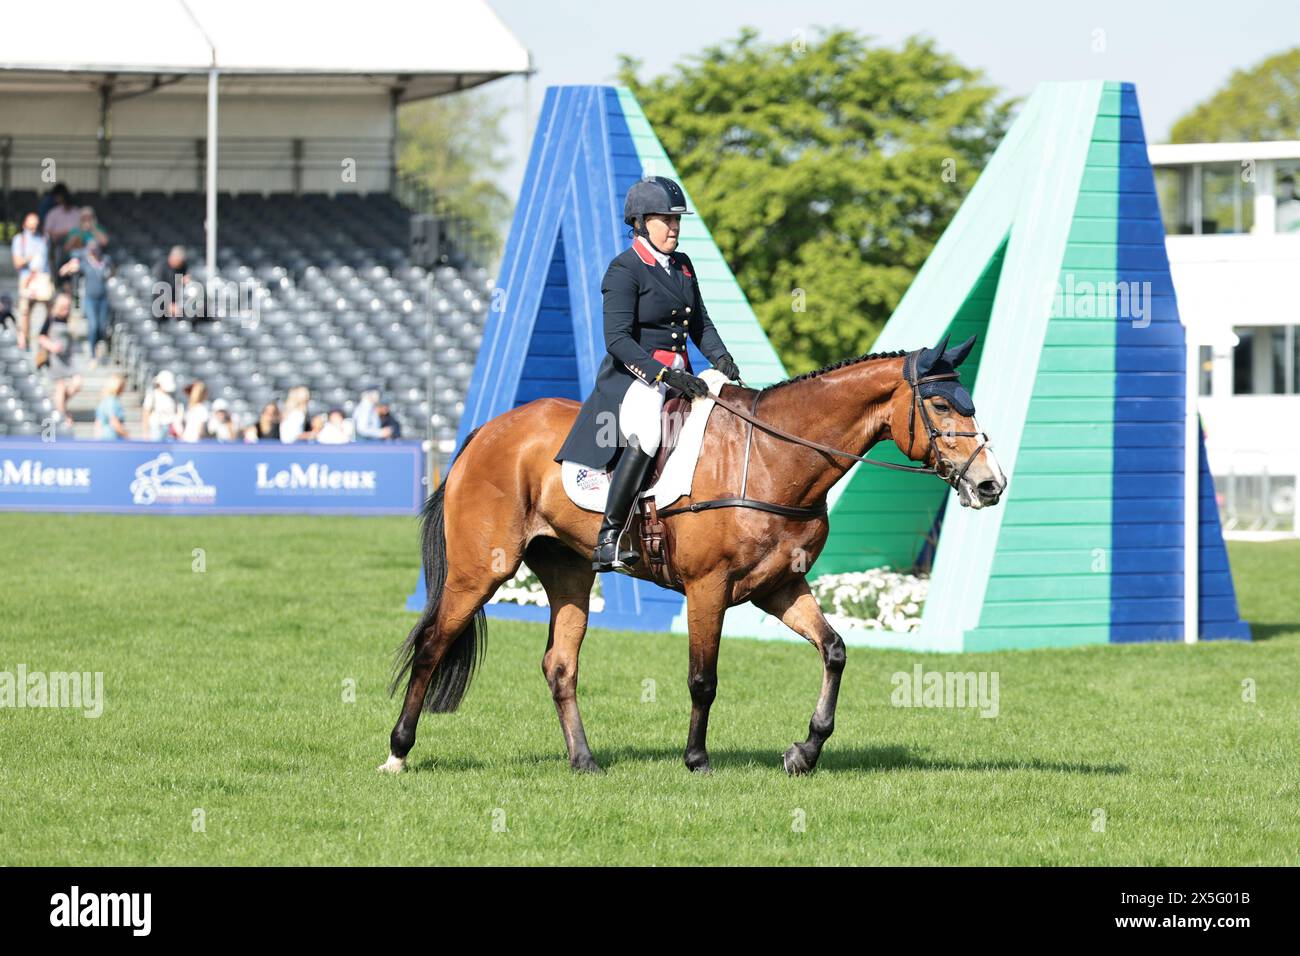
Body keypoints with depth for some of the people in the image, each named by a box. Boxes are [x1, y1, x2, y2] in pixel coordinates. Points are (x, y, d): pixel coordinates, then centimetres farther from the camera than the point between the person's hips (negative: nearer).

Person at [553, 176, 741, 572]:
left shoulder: (682, 265, 15)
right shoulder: (624, 269, -8)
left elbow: (701, 324, 19)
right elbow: (618, 339, -16)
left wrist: (721, 359, -2)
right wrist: (665, 375, -25)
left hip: (677, 375, 9)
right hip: (633, 376, -9)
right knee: (646, 435, -35)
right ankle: (608, 540, -32)